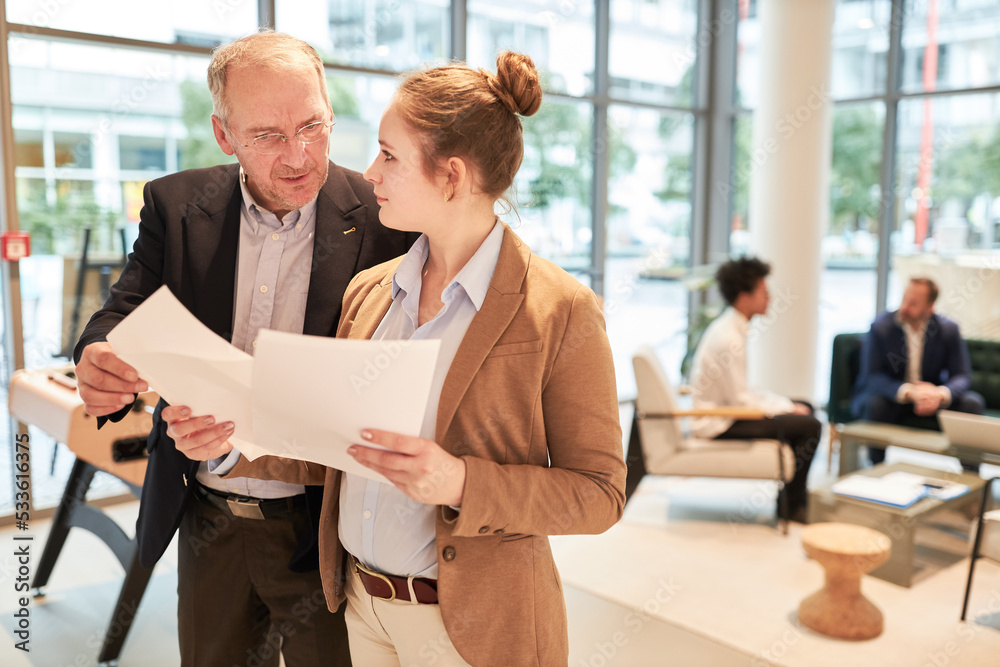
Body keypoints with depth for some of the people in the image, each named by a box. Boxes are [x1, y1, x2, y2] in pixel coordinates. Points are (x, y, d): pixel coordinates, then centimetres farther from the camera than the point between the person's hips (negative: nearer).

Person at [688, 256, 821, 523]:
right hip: (719, 424, -11)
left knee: (804, 407, 18)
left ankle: (794, 491, 26)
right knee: (810, 425, -16)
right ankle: (792, 503, 3)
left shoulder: (729, 326, 8)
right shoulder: (729, 338, -23)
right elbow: (740, 400, -22)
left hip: (722, 409, 11)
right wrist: (786, 408, -10)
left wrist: (784, 403, 6)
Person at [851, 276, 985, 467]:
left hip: (930, 399, 3)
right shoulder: (881, 327, -15)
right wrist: (908, 391, -39)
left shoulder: (949, 330, -6)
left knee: (973, 403, -19)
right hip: (890, 397, -3)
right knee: (875, 403, -35)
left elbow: (962, 376, -8)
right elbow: (871, 377, -20)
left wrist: (941, 394, -32)